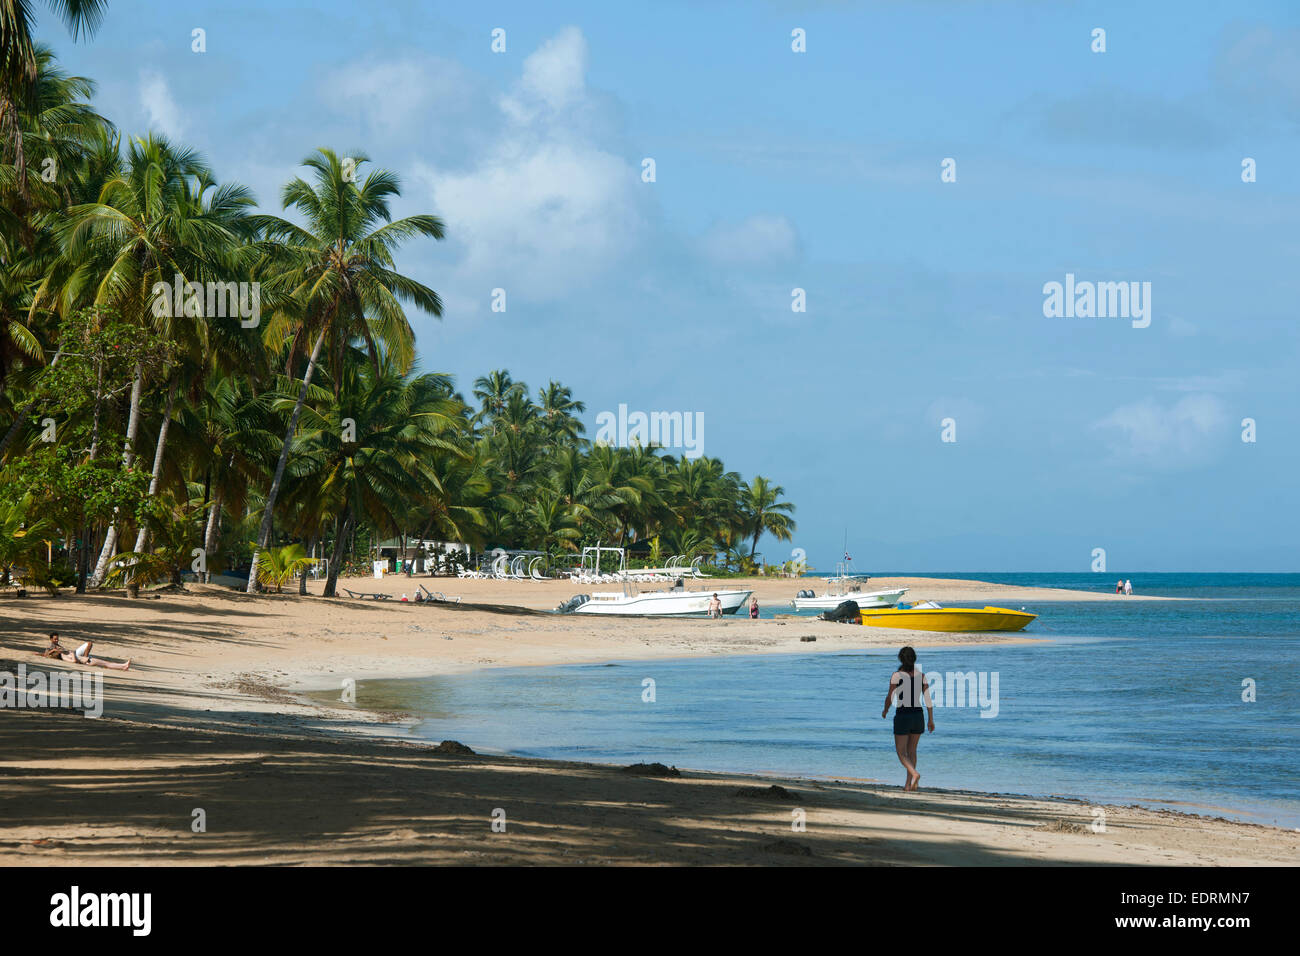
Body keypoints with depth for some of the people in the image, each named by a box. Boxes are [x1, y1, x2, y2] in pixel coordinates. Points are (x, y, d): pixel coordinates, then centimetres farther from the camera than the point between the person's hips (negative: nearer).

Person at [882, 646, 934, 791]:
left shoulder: (896, 675, -9)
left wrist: (885, 710, 12)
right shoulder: (921, 676, 2)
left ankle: (914, 774, -23)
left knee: (901, 752, 3)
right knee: (911, 751, 18)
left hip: (902, 715, -4)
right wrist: (931, 720, 5)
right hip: (918, 715, 4)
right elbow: (928, 699, 0)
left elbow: (890, 697, -9)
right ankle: (909, 783, 18)